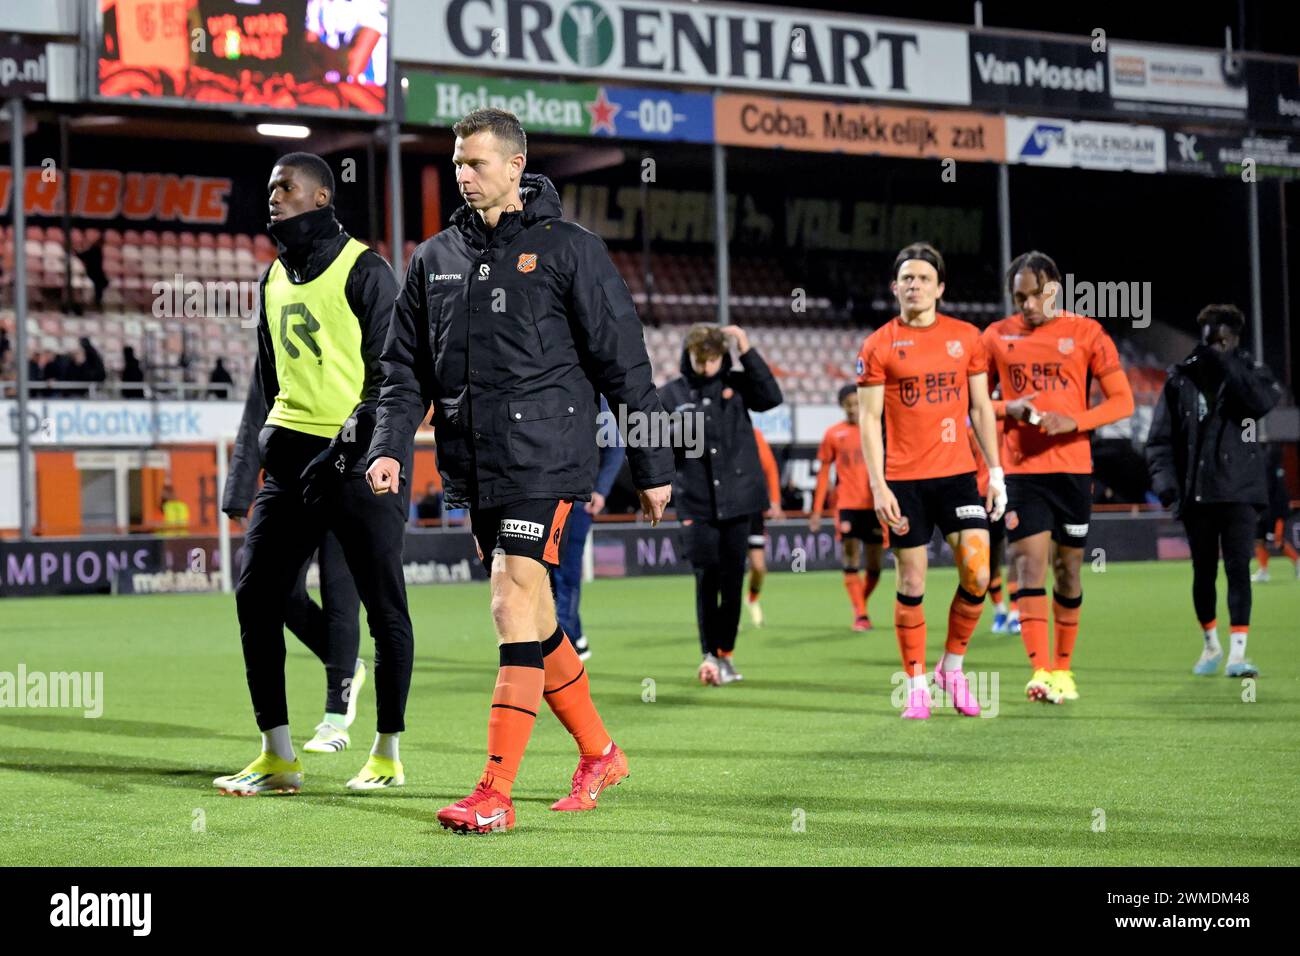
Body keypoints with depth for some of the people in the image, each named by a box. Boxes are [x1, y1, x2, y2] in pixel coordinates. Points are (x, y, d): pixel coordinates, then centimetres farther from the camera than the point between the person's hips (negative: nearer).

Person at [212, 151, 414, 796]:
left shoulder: (363, 270, -6)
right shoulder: (273, 278, 16)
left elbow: (390, 371, -10)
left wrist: (347, 443, -16)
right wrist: (269, 430, 14)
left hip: (358, 455, -7)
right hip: (293, 452, 7)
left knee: (382, 603, 0)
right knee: (256, 593, 0)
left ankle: (388, 754, 12)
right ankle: (278, 756, 6)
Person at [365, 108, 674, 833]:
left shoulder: (570, 249, -2)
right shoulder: (435, 258, 13)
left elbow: (624, 362, 0)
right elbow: (407, 366, 15)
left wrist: (653, 466, 0)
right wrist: (391, 446, -2)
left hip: (545, 459, -6)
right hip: (472, 468, 6)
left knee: (515, 606, -14)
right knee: (534, 618, 12)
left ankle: (496, 794, -14)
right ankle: (600, 753, 29)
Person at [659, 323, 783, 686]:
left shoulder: (736, 383, 4)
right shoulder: (671, 394, 3)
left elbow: (771, 397, -13)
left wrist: (747, 351, -14)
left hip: (737, 499, 1)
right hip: (696, 503, -1)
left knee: (732, 580, 4)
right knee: (707, 579, -7)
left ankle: (725, 653, 15)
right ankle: (710, 655, -3)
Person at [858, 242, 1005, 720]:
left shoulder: (966, 337, 7)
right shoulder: (878, 346, 0)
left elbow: (981, 408, 11)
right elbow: (869, 419, -2)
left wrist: (996, 472, 6)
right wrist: (878, 486, -9)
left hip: (957, 472, 2)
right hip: (904, 480, -2)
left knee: (977, 574, -7)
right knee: (912, 583, 1)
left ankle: (952, 666, 14)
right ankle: (916, 684, 12)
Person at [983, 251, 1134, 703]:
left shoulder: (1086, 333, 0)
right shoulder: (997, 336, 5)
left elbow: (1122, 401, -1)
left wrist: (1074, 421, -17)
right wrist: (1009, 408, -8)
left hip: (1073, 468, 0)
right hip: (1019, 470, 0)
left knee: (1068, 569, 8)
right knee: (1030, 562, -12)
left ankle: (1063, 670, 22)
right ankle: (1039, 672, -19)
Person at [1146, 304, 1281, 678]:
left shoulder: (1249, 373, 4)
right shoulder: (1181, 380, 5)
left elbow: (1261, 400, -20)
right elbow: (1160, 437, 4)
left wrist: (1223, 362, -20)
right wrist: (1165, 479, -11)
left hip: (1240, 491, -2)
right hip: (1196, 493, 2)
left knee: (1238, 568, -11)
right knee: (1203, 573, 9)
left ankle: (1237, 654, -12)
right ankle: (1211, 645, 29)